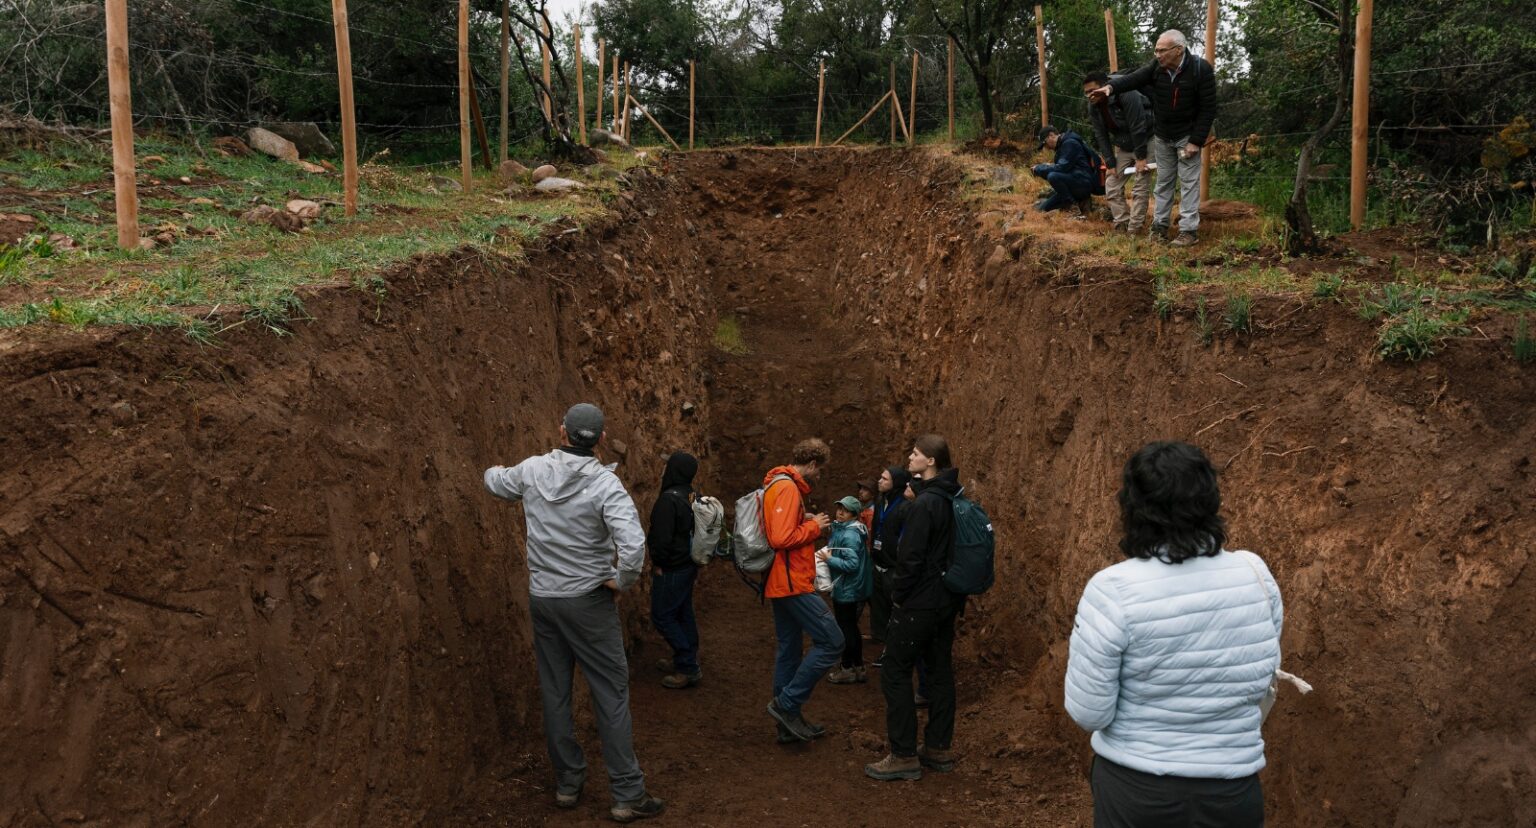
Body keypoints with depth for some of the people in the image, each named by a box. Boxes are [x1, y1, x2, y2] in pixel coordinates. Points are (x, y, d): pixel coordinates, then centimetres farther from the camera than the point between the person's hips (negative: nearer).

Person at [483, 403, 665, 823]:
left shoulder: (533, 469, -3)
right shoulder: (605, 484, -18)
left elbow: (495, 483, 20)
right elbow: (633, 544, -30)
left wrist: (495, 471, 43)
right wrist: (621, 580, -11)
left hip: (541, 597, 5)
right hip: (587, 600, -5)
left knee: (554, 690, 14)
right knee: (611, 693, 2)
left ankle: (568, 783, 24)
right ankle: (627, 795, 4)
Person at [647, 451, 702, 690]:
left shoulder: (669, 499, -23)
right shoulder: (690, 495, 5)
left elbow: (662, 537, -25)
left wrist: (658, 563, -11)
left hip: (671, 569, -9)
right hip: (689, 565, 9)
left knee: (662, 616, 0)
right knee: (683, 613, 18)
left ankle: (688, 668, 0)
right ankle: (686, 660, 28)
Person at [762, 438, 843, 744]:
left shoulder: (782, 485, 17)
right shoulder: (787, 488, -16)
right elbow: (781, 538, -25)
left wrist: (809, 523, 10)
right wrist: (814, 527, -11)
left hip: (782, 583, 11)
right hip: (792, 582, -11)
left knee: (790, 650, 14)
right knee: (831, 642, -9)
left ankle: (789, 724, 20)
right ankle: (787, 703, -4)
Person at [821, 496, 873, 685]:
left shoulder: (850, 535, -21)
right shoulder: (841, 529, 9)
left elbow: (852, 564, -26)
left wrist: (829, 559, -22)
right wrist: (828, 553, 6)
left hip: (847, 590, -10)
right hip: (854, 589, 10)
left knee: (845, 629, 2)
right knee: (852, 628, 17)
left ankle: (847, 670, 13)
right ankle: (858, 668, 26)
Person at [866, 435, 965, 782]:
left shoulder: (925, 503, -20)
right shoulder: (955, 500, 8)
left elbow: (911, 557, -21)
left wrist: (900, 595, -8)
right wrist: (954, 595, 20)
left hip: (920, 603, -9)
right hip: (947, 602, 9)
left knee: (895, 673, -1)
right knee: (940, 671, 14)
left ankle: (904, 756, 1)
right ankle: (939, 749, 22)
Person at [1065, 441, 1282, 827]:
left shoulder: (1113, 590, -21)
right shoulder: (1256, 573, -8)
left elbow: (1089, 714, -15)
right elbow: (1264, 672, 7)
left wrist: (1076, 664, 3)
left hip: (1136, 787, -2)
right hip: (1231, 793, 3)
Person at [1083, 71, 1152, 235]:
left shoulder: (1127, 95, -30)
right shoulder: (1093, 106, -7)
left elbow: (1137, 127, -27)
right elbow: (1101, 136, -3)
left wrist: (1141, 157, -24)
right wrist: (1110, 163, -7)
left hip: (1143, 142, -7)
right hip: (1122, 147, 7)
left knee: (1139, 188, -9)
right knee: (1111, 186, 2)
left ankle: (1133, 230, -6)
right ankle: (1121, 225, 8)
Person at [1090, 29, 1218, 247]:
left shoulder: (1201, 69, -19)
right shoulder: (1157, 67, -8)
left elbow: (1208, 109, -17)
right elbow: (1134, 79, -23)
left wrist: (1196, 141, -19)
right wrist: (1111, 86, -43)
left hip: (1187, 136, -4)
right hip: (1162, 137, 4)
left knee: (1188, 182, -2)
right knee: (1163, 181, 13)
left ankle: (1189, 229, 2)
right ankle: (1160, 225, 22)